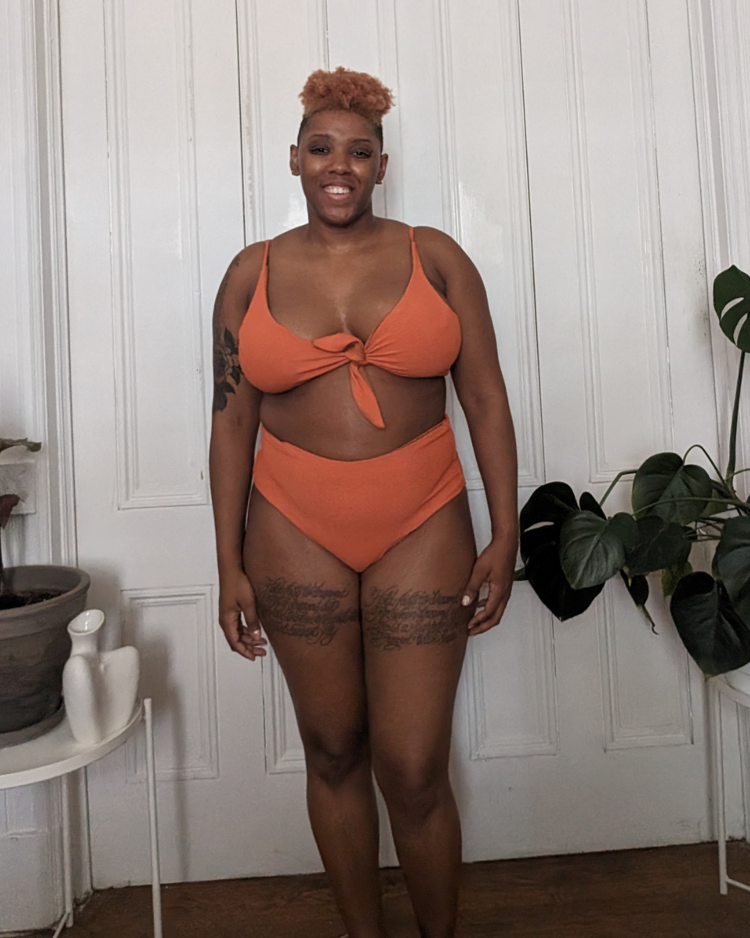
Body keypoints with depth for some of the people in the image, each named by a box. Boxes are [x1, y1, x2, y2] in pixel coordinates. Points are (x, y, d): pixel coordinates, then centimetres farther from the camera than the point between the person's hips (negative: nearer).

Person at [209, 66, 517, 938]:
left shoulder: (434, 257, 3)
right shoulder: (253, 272, 5)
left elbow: (486, 402, 2)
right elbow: (232, 419, 3)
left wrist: (504, 537, -3)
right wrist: (230, 564, 1)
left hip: (422, 530, -1)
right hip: (296, 537, 2)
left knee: (413, 769, 2)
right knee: (332, 751, 13)